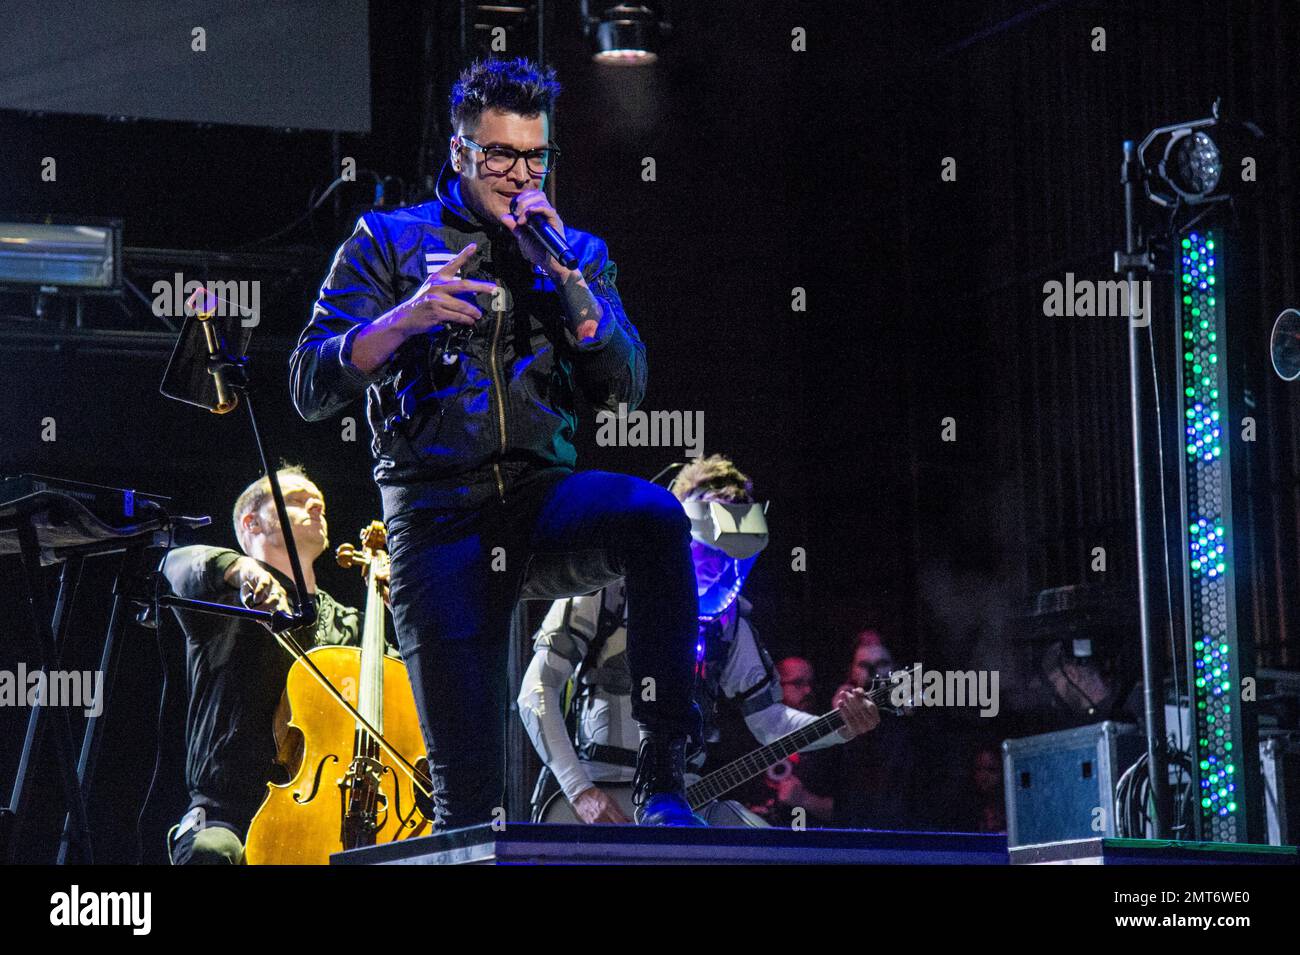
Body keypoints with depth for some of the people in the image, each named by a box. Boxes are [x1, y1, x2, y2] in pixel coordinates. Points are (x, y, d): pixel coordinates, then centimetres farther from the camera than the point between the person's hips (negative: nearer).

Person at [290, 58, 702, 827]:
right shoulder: (391, 241, 9)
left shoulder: (578, 253, 17)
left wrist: (562, 273, -7)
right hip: (437, 521, -1)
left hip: (542, 499, 1)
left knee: (655, 516, -34)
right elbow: (312, 388, 0)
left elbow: (624, 390, 4)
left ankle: (664, 775, -34)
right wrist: (406, 318, -18)